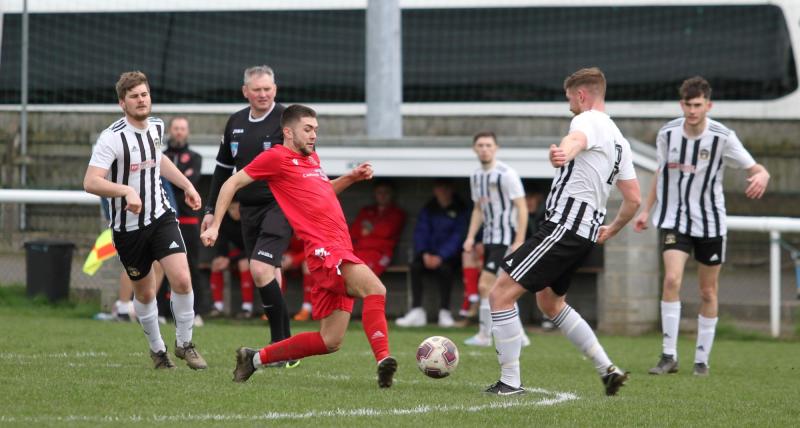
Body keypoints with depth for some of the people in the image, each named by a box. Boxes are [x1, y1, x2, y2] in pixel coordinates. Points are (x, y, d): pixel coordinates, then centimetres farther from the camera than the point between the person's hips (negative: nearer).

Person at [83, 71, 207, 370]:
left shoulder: (157, 127, 3)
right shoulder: (112, 138, -19)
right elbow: (90, 182, -28)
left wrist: (186, 185, 24)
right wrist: (126, 190, -41)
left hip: (161, 216, 4)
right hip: (128, 226, -4)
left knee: (182, 280, -14)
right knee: (144, 291, 9)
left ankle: (184, 343, 6)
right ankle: (157, 348, 32)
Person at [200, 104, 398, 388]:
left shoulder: (312, 158, 23)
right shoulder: (277, 157, 0)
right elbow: (233, 183, 4)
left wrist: (351, 177, 25)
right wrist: (214, 226, 0)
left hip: (341, 251, 9)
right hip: (323, 248, -9)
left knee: (330, 342, 6)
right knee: (375, 288, -32)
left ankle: (255, 358, 19)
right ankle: (383, 362, -41)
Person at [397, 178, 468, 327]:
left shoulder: (460, 210, -2)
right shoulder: (429, 209, 10)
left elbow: (457, 237, -11)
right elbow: (421, 232, 3)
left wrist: (441, 256, -23)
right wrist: (424, 253, -16)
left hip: (449, 255, -3)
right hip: (430, 254, 3)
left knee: (445, 268, -35)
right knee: (415, 266, -26)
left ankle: (444, 313, -26)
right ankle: (416, 311, -27)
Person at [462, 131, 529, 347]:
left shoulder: (506, 174, -14)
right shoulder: (476, 176, 10)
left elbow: (522, 208, -14)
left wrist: (519, 241, -19)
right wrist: (470, 237, 10)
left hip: (505, 237, -8)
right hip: (489, 237, 8)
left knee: (485, 285, -13)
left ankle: (484, 335, -7)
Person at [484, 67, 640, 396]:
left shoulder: (589, 120, -8)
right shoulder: (619, 140, 20)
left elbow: (577, 139, -35)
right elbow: (633, 200, 21)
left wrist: (564, 152, -59)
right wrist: (611, 231, 38)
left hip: (563, 226, -10)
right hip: (585, 233, 10)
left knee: (501, 294, -8)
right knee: (550, 302, 28)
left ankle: (510, 382, -8)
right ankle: (608, 369, 25)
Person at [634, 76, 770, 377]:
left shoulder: (723, 137, -12)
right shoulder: (668, 134, -4)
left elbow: (755, 168, -11)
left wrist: (761, 176, -36)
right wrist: (646, 210, 12)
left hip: (710, 222, -1)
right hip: (674, 219, 1)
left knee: (708, 292, 6)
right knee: (672, 279, -19)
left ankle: (702, 359, 18)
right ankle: (669, 356, -16)